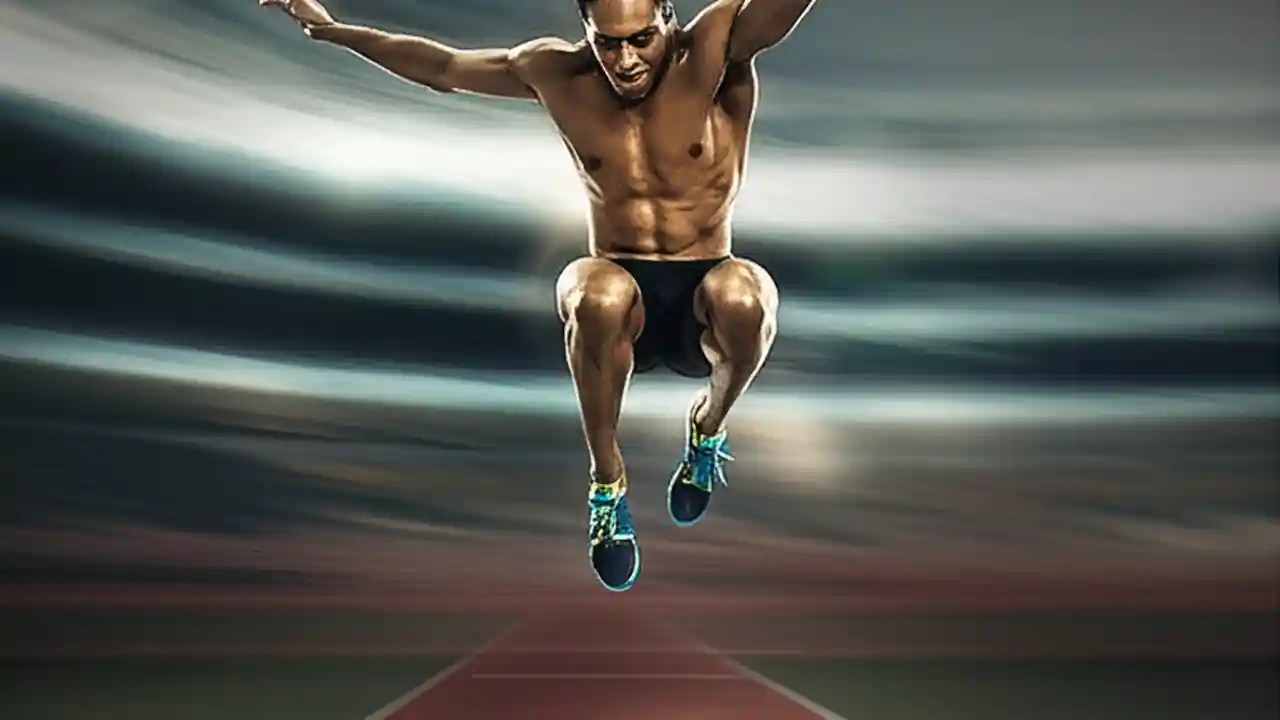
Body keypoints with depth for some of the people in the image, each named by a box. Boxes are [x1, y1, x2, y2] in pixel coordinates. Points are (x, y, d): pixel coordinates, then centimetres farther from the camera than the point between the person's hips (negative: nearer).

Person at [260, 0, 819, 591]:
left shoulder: (716, 51, -7)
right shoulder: (557, 74, 2)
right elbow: (442, 66, 16)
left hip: (702, 310, -1)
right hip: (624, 314, 1)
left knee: (743, 298, -38)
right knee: (597, 296, -37)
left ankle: (709, 426, -3)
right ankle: (606, 481, -13)